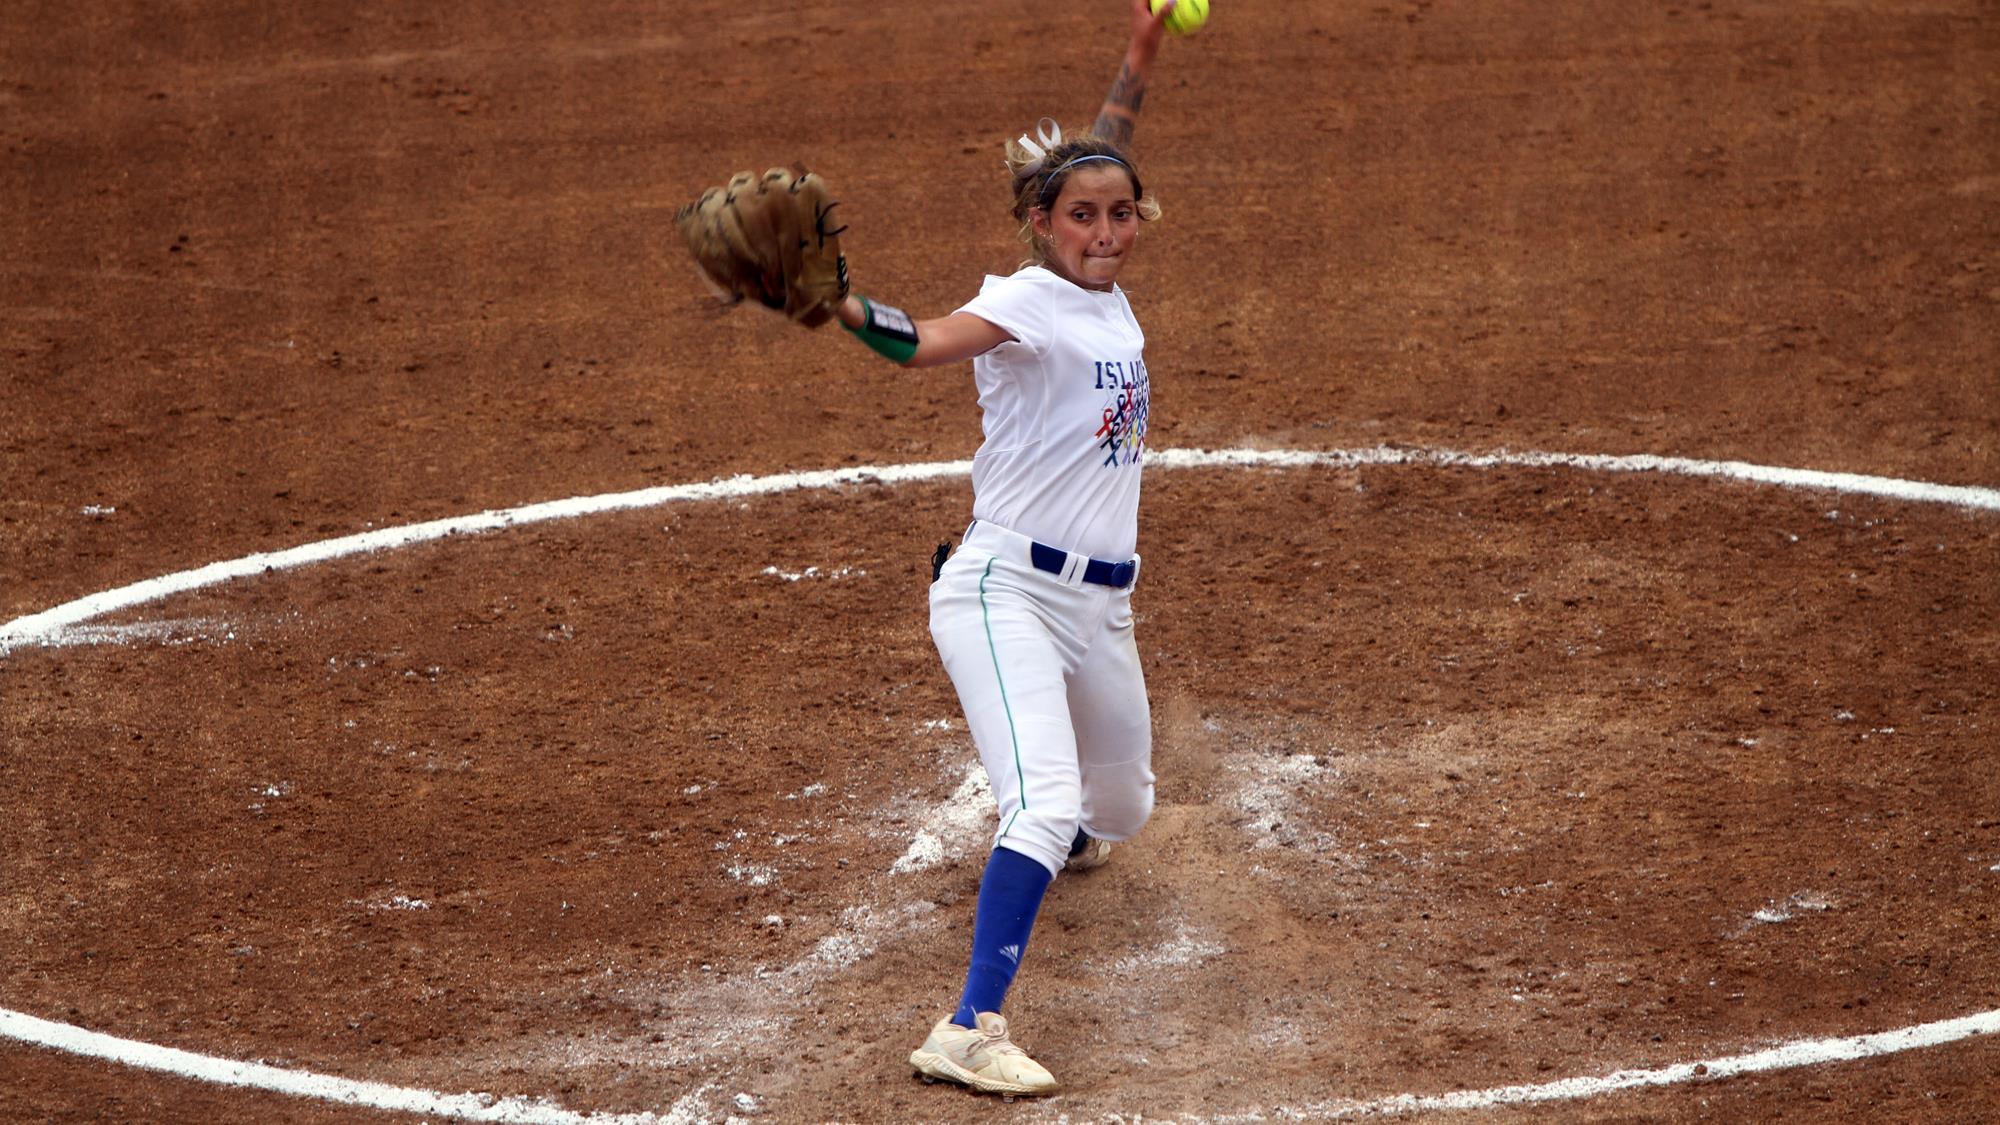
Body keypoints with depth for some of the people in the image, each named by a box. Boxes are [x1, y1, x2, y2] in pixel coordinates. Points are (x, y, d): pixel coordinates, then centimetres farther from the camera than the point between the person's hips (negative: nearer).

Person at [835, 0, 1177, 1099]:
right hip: (1003, 589, -8)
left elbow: (1093, 163, 27)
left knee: (1115, 810, 24)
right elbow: (930, 342, -33)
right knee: (1048, 802, -27)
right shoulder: (1028, 298, -12)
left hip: (1098, 607, 8)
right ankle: (969, 1032, -33)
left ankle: (1056, 833, 61)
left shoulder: (1105, 295, 10)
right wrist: (840, 308, -51)